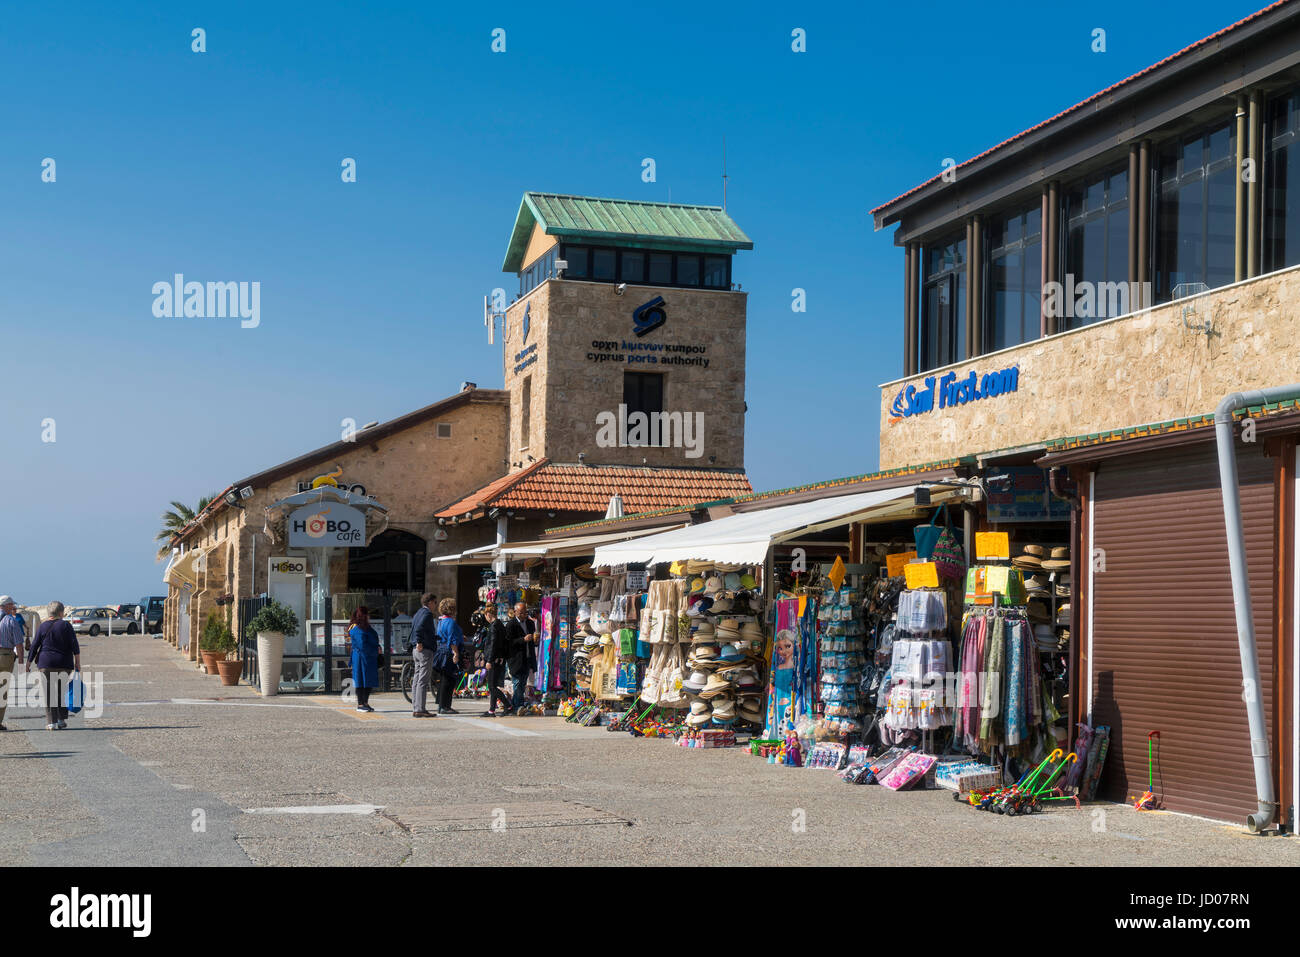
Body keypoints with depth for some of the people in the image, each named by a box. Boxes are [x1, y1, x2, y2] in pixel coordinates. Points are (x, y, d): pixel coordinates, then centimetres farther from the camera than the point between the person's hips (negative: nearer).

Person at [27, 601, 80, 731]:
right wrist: (78, 663, 3)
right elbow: (75, 646, -5)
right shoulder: (66, 626, -2)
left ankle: (51, 723, -2)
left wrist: (28, 663, 8)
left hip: (46, 663, 0)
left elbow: (34, 646, 2)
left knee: (48, 694, 3)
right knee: (61, 692, 15)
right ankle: (62, 720, 13)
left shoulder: (42, 626, 1)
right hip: (64, 664, 0)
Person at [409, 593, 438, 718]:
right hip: (425, 651, -10)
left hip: (416, 650, 10)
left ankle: (416, 708, 15)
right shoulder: (427, 614, -11)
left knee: (417, 680, 11)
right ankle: (419, 709, -11)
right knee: (423, 681, -9)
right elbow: (419, 628, -27)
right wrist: (419, 642, -29)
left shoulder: (418, 613, 19)